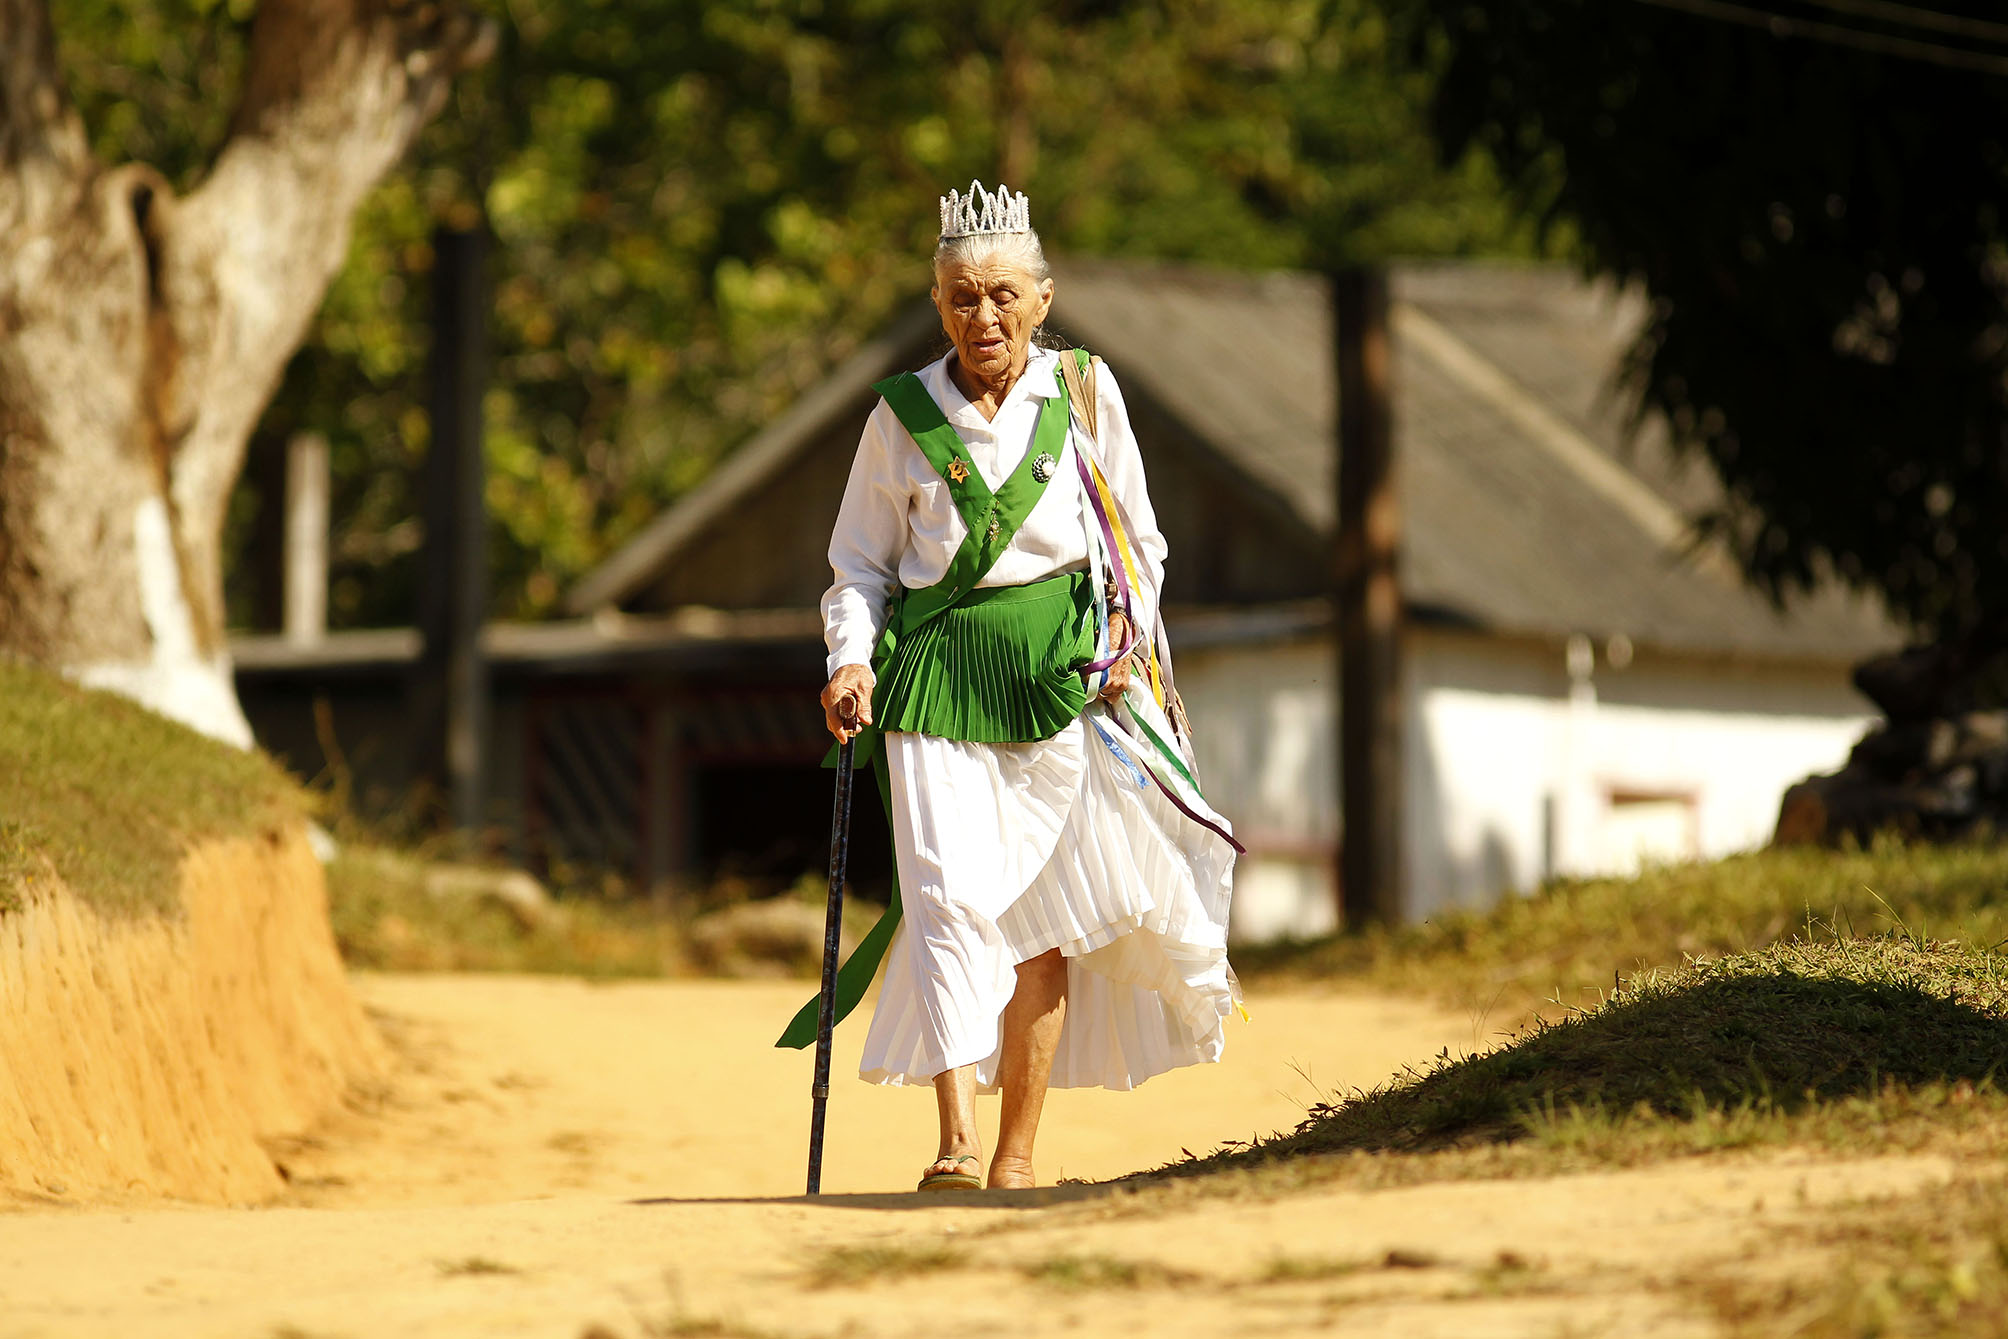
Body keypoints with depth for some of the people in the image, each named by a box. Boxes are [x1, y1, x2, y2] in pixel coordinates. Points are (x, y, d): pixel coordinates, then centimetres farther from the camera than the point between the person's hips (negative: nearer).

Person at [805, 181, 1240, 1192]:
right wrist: (852, 660, -4)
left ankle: (1019, 1155, 11)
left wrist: (1126, 640, 2)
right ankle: (957, 1139, -23)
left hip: (1063, 673, 1)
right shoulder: (903, 415, 5)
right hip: (935, 669, -1)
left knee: (1044, 914, 2)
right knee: (949, 892, -17)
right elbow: (860, 563, 11)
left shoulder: (1085, 391, 6)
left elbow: (1134, 538, 14)